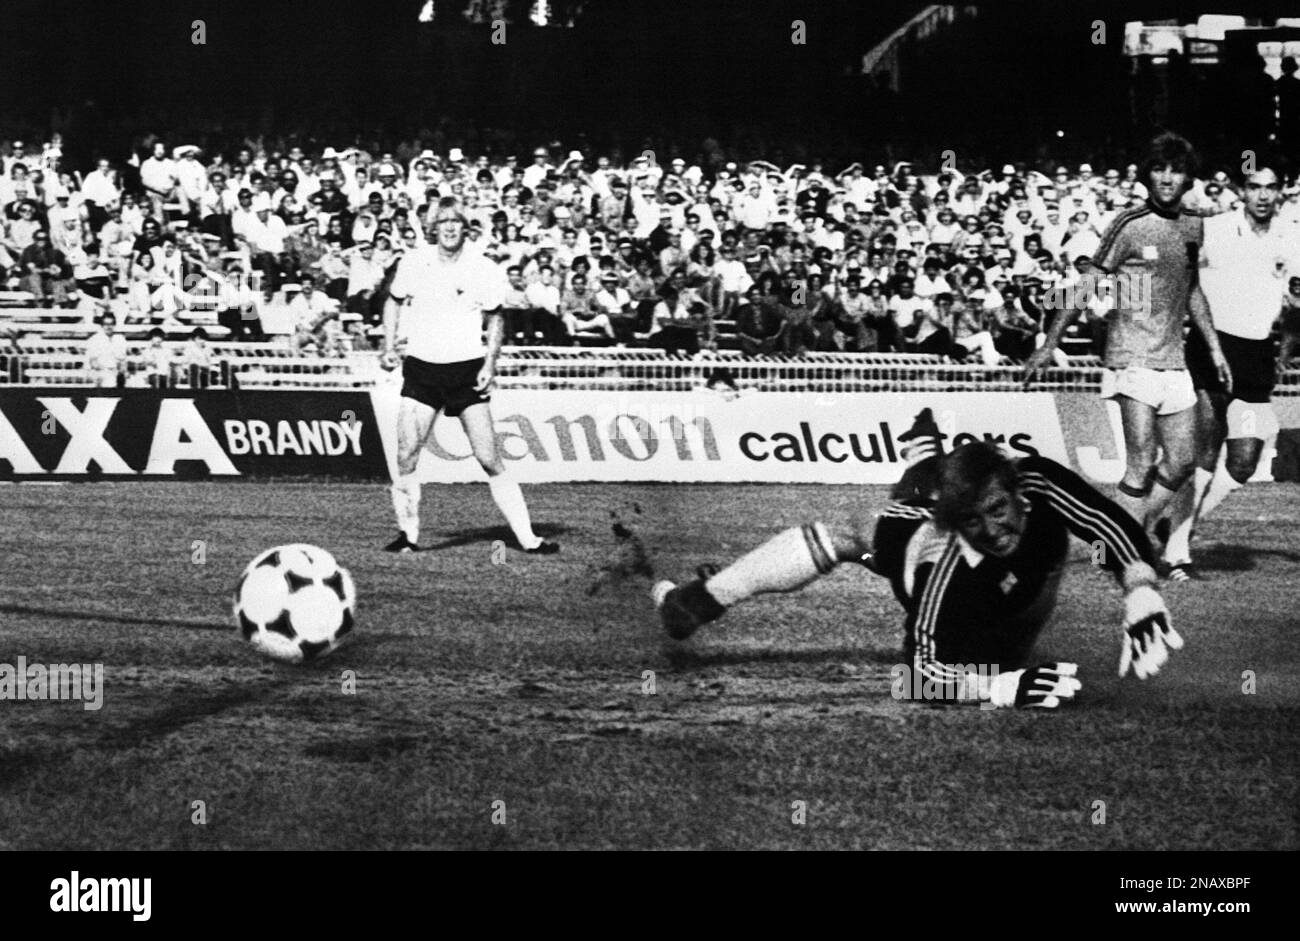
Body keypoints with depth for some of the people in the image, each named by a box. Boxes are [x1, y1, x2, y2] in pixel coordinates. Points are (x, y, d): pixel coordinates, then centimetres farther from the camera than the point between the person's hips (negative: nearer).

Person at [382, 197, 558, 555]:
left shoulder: (485, 270, -4)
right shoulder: (412, 263, 0)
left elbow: (496, 318, 8)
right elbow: (394, 302, 17)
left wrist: (490, 363, -3)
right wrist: (389, 348, 7)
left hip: (467, 371, -2)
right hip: (422, 369, 2)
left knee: (490, 461, -6)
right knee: (406, 456, -7)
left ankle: (528, 538, -2)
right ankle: (408, 535, 8)